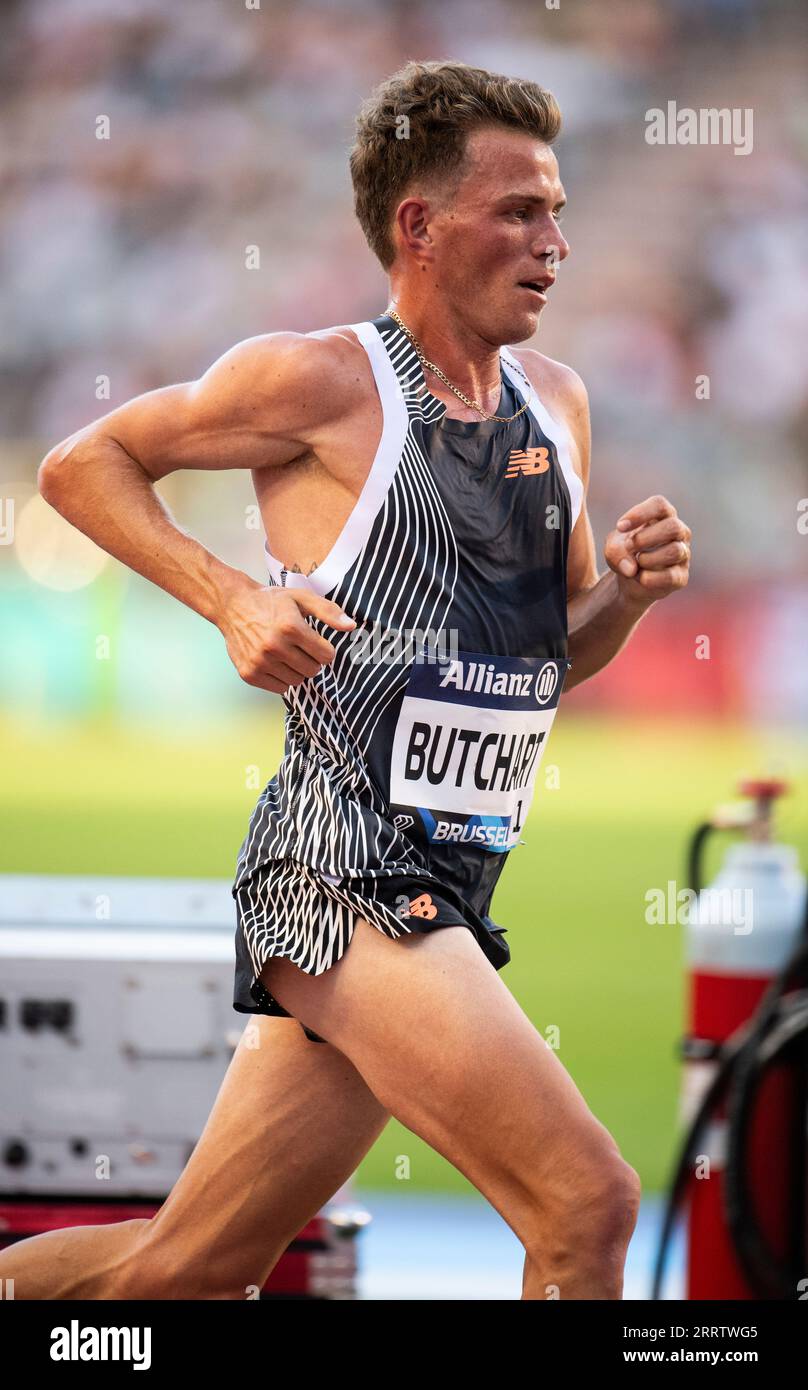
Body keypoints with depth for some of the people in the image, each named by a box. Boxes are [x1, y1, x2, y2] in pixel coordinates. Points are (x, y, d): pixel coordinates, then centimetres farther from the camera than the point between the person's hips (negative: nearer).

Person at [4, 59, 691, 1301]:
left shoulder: (557, 404, 14)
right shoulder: (323, 382, -7)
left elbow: (563, 651, 24)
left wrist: (625, 592, 2)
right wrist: (229, 595, -10)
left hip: (443, 895, 8)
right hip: (344, 870, -8)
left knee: (189, 1267, 12)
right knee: (589, 1205, -19)